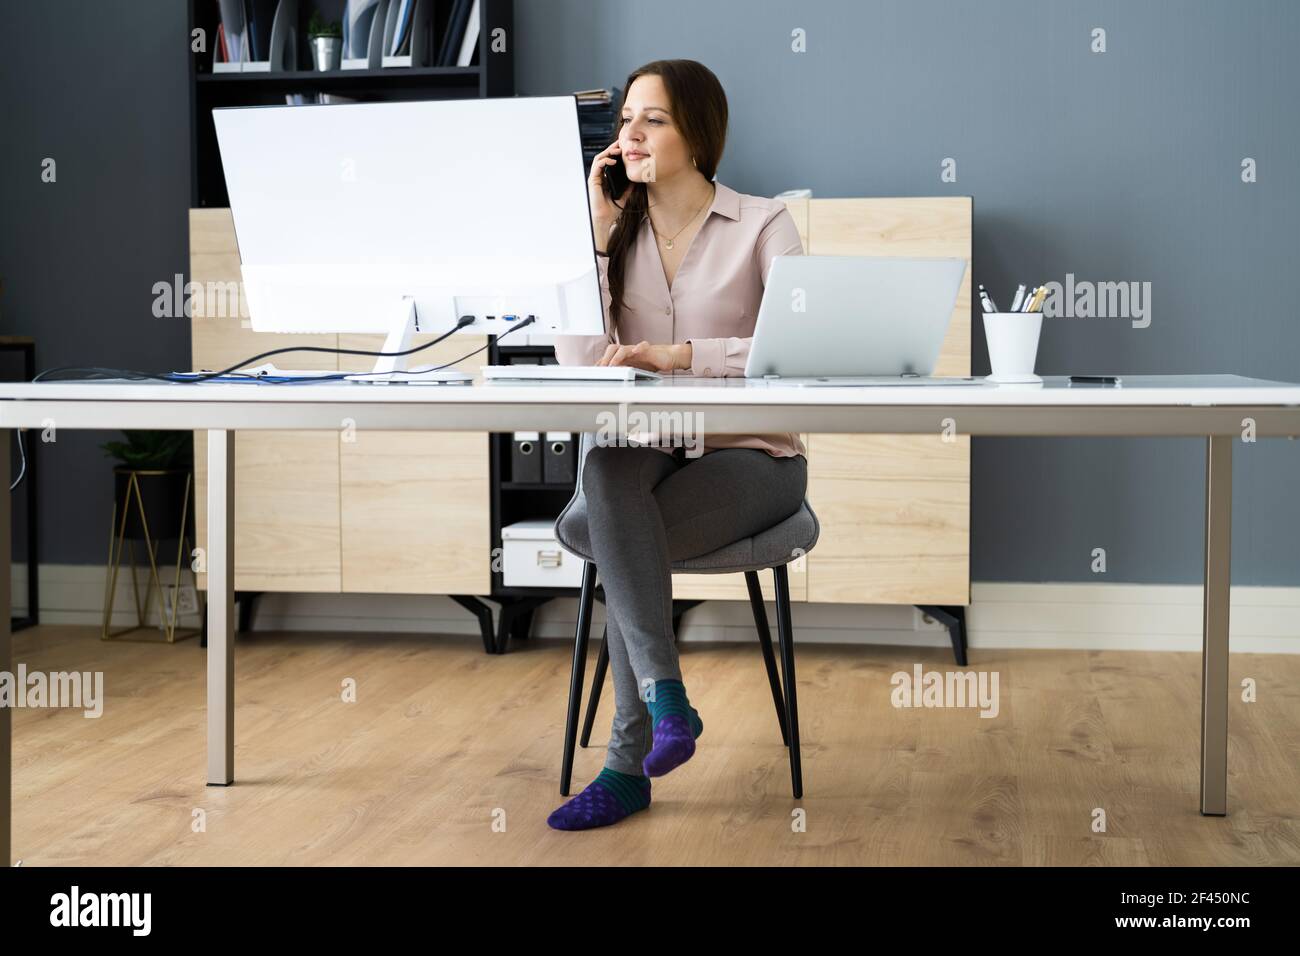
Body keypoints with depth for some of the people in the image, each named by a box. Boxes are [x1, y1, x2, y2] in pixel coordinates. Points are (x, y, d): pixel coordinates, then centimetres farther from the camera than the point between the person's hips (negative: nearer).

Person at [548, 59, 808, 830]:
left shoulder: (763, 225, -2)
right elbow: (579, 358, -6)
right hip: (646, 454, 3)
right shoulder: (617, 230, 8)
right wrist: (599, 233, -7)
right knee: (606, 465, -34)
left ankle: (628, 766, -16)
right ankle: (666, 700, -33)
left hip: (751, 455, -3)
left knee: (624, 547, -30)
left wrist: (680, 354, -26)